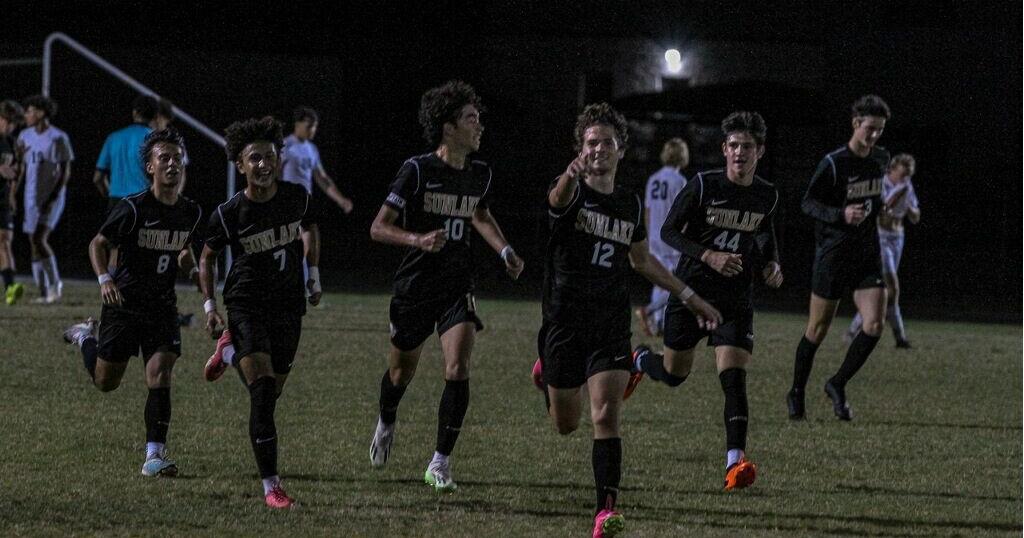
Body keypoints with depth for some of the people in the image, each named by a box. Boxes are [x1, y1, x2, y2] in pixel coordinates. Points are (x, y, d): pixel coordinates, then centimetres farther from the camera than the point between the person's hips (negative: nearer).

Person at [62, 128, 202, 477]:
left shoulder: (191, 213, 1)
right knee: (106, 382, 10)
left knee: (160, 375, -14)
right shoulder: (133, 208, -15)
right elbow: (98, 244, -6)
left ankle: (154, 456, -12)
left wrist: (186, 257, -1)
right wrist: (104, 279, -22)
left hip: (163, 307, 3)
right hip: (123, 304, -3)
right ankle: (85, 338, 43)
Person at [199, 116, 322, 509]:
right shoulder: (228, 214, -12)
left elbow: (310, 228, 18)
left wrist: (314, 275, 17)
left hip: (289, 309, 4)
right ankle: (270, 486, -13)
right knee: (263, 392, -17)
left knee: (273, 390, 14)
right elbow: (207, 256, 5)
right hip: (246, 309, -4)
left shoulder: (296, 197, -5)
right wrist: (210, 305, -4)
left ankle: (230, 352, 47)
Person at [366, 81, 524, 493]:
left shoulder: (480, 174, 3)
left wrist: (505, 251, 11)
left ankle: (440, 463, -10)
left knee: (458, 369, -16)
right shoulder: (417, 170, -13)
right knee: (401, 372, 12)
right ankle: (386, 424, 48)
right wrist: (419, 240, -30)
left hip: (457, 288, 3)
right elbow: (378, 228, -13)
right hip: (414, 286, -3)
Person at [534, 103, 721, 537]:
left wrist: (690, 297, 22)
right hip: (564, 324, -2)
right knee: (566, 424, 11)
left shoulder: (630, 204, 7)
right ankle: (547, 376, 48)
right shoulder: (572, 193, -8)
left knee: (606, 416, -14)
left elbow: (642, 260, 23)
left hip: (611, 327, 2)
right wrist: (572, 175, -62)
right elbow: (560, 197, -36)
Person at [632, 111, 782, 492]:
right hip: (691, 291, -2)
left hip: (735, 300, 2)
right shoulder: (703, 186, -10)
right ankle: (639, 360, 47)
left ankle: (735, 461, -22)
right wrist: (709, 256, -22)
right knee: (674, 375, 11)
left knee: (734, 378, -16)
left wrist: (771, 265, 4)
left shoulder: (767, 196, 3)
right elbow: (669, 232, -8)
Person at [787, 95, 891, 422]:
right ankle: (796, 395, 20)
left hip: (868, 256, 5)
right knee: (818, 330, 3)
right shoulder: (834, 163, -13)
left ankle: (837, 385, 6)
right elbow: (808, 204, -13)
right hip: (832, 255, -5)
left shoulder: (881, 159, 7)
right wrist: (841, 215, -27)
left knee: (875, 324, -11)